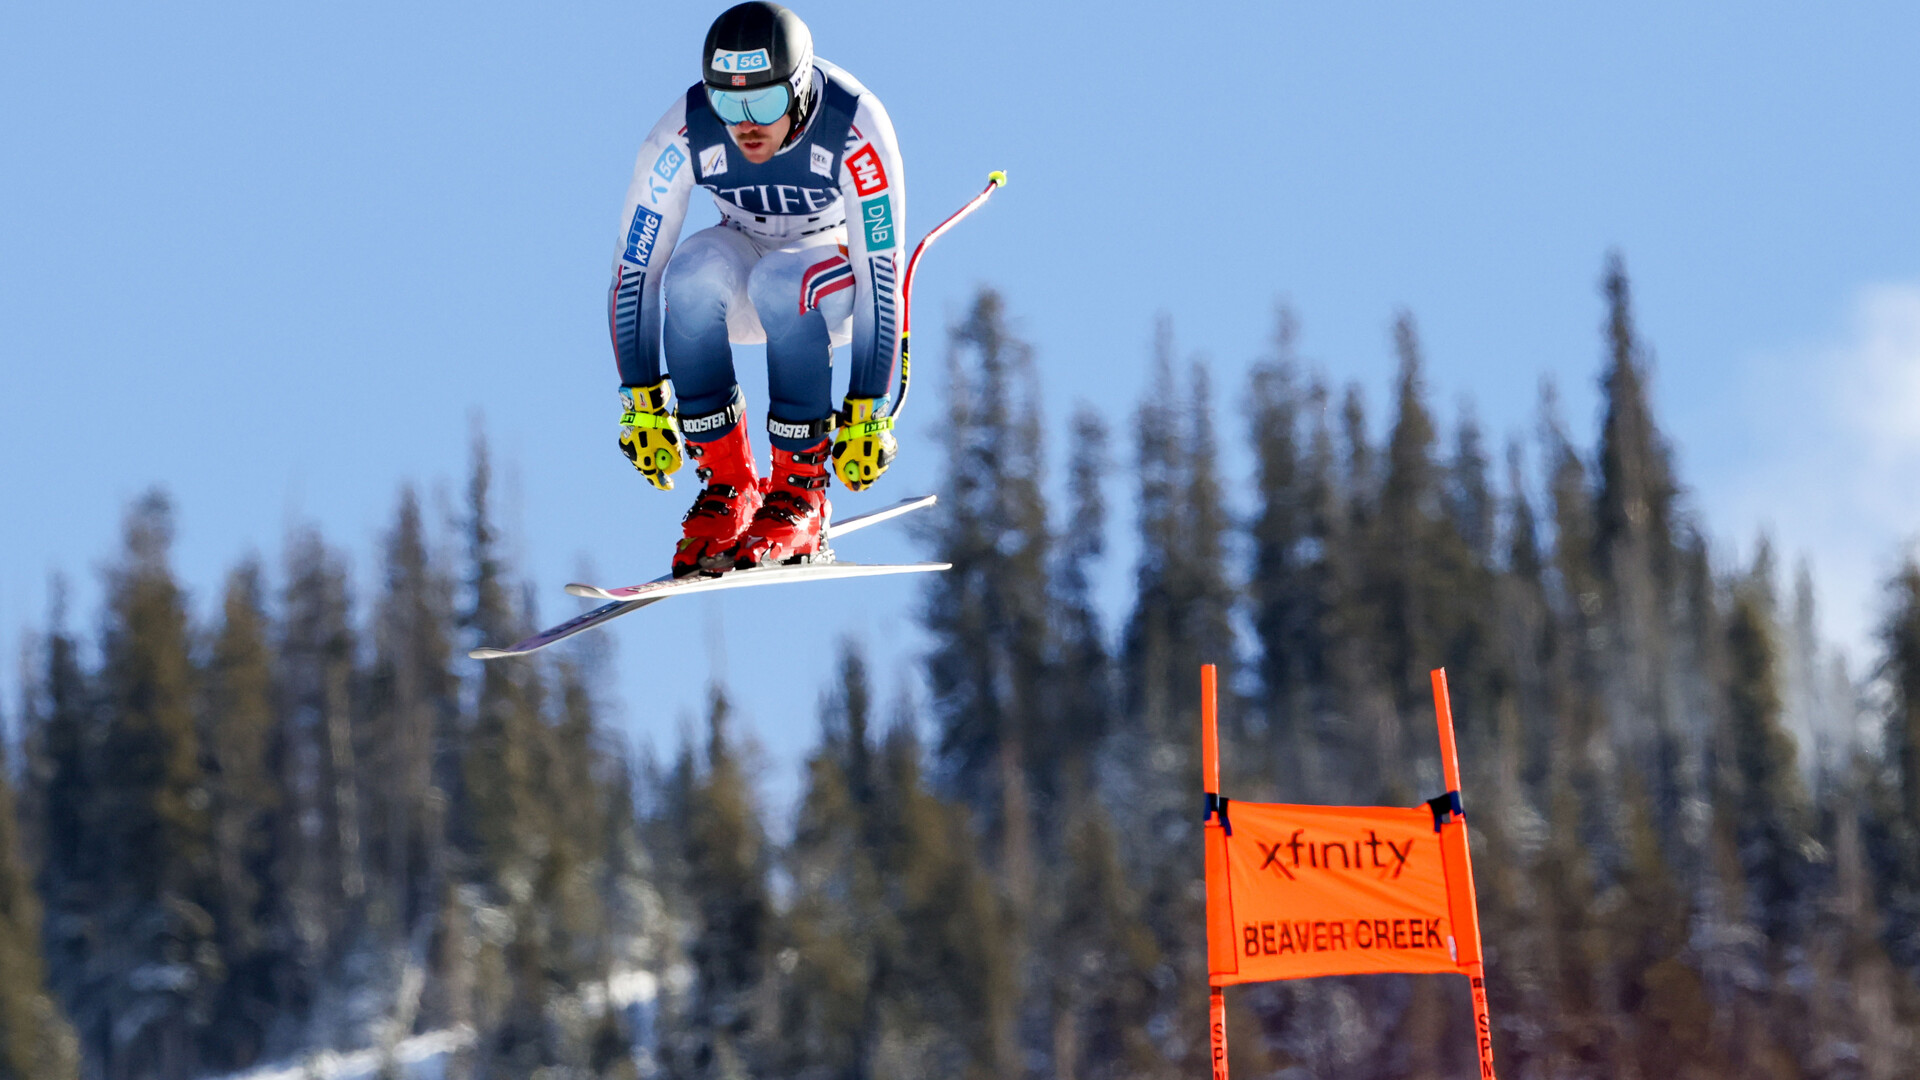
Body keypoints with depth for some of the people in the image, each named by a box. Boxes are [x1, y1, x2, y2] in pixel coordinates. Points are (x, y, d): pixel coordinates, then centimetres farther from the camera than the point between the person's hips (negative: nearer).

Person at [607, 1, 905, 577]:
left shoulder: (855, 129, -32)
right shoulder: (683, 136, -25)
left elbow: (882, 278, -29)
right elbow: (634, 270, -19)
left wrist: (867, 414, -30)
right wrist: (642, 402, -22)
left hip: (839, 270, -2)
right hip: (745, 251, 2)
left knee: (779, 282, -36)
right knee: (693, 274, -32)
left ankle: (800, 487, -23)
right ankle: (726, 482, -21)